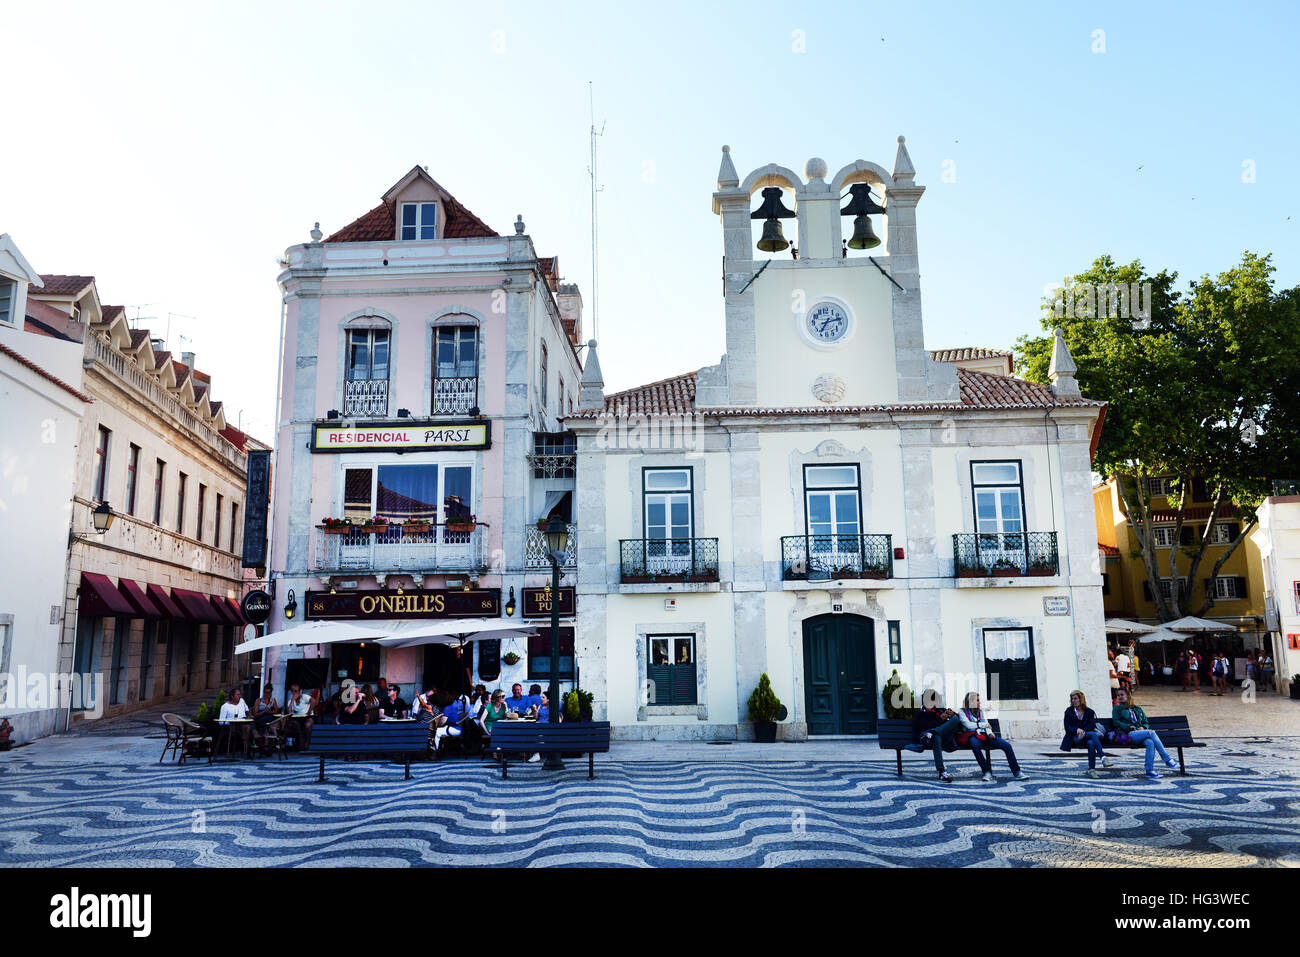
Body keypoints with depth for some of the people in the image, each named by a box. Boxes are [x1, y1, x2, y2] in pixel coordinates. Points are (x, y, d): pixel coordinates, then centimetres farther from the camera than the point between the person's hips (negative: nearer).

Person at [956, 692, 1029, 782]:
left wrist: (989, 732, -6)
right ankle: (987, 772, -33)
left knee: (1007, 745, -18)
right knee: (975, 745, -42)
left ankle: (1016, 772, -16)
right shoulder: (962, 712, 7)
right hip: (973, 736, -5)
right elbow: (968, 725, -8)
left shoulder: (981, 711, 24)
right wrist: (985, 725, 0)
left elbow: (986, 725, 17)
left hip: (984, 735, 5)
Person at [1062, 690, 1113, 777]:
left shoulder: (1089, 712, 14)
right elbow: (1067, 727, 3)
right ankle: (1103, 757, -46)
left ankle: (1091, 769, -37)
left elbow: (1092, 725, -3)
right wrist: (1077, 729, -17)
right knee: (1093, 734, -32)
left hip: (1087, 736, 1)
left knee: (1091, 743, -36)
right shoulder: (1069, 711, 13)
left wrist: (1083, 731, -21)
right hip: (1075, 738, -1)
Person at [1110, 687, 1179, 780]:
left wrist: (1143, 727, 2)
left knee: (1150, 743, -32)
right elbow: (1116, 722, 5)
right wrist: (1129, 727, -10)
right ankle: (1167, 760, -28)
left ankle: (1149, 771, -37)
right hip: (1129, 734, -4)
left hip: (1141, 732, 4)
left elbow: (1145, 722, 25)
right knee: (1151, 732, -28)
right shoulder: (1117, 709, 18)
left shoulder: (1138, 709, 29)